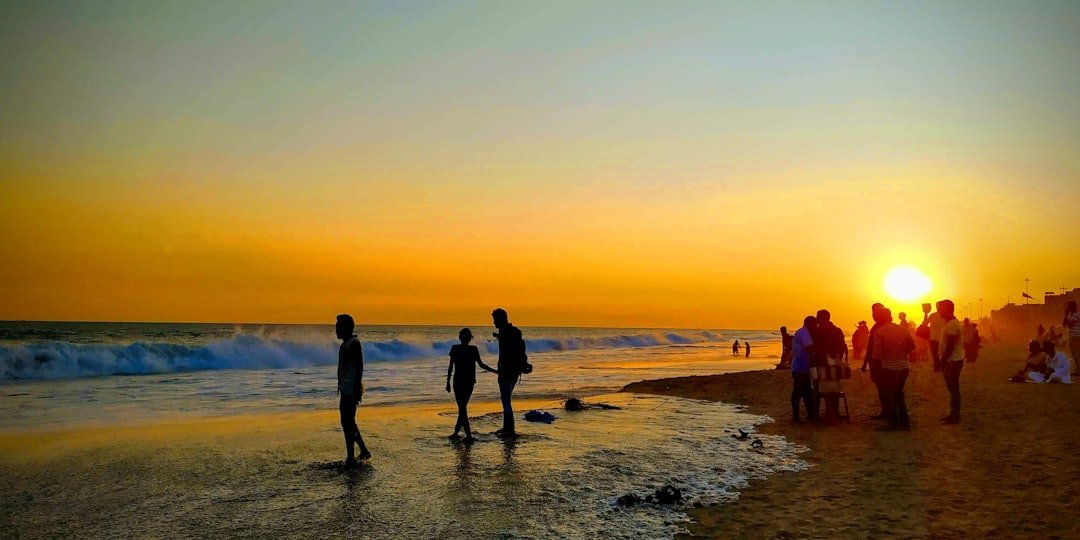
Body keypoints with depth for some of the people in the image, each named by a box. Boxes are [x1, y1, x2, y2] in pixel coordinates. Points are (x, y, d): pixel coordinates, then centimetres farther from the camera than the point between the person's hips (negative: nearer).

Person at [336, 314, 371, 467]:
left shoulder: (353, 343, -15)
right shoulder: (346, 344, 15)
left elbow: (359, 367, -20)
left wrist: (357, 390, -23)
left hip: (351, 389, -10)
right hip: (346, 389, 10)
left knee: (348, 422, -7)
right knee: (348, 422, 15)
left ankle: (351, 458, -2)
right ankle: (364, 451, 24)